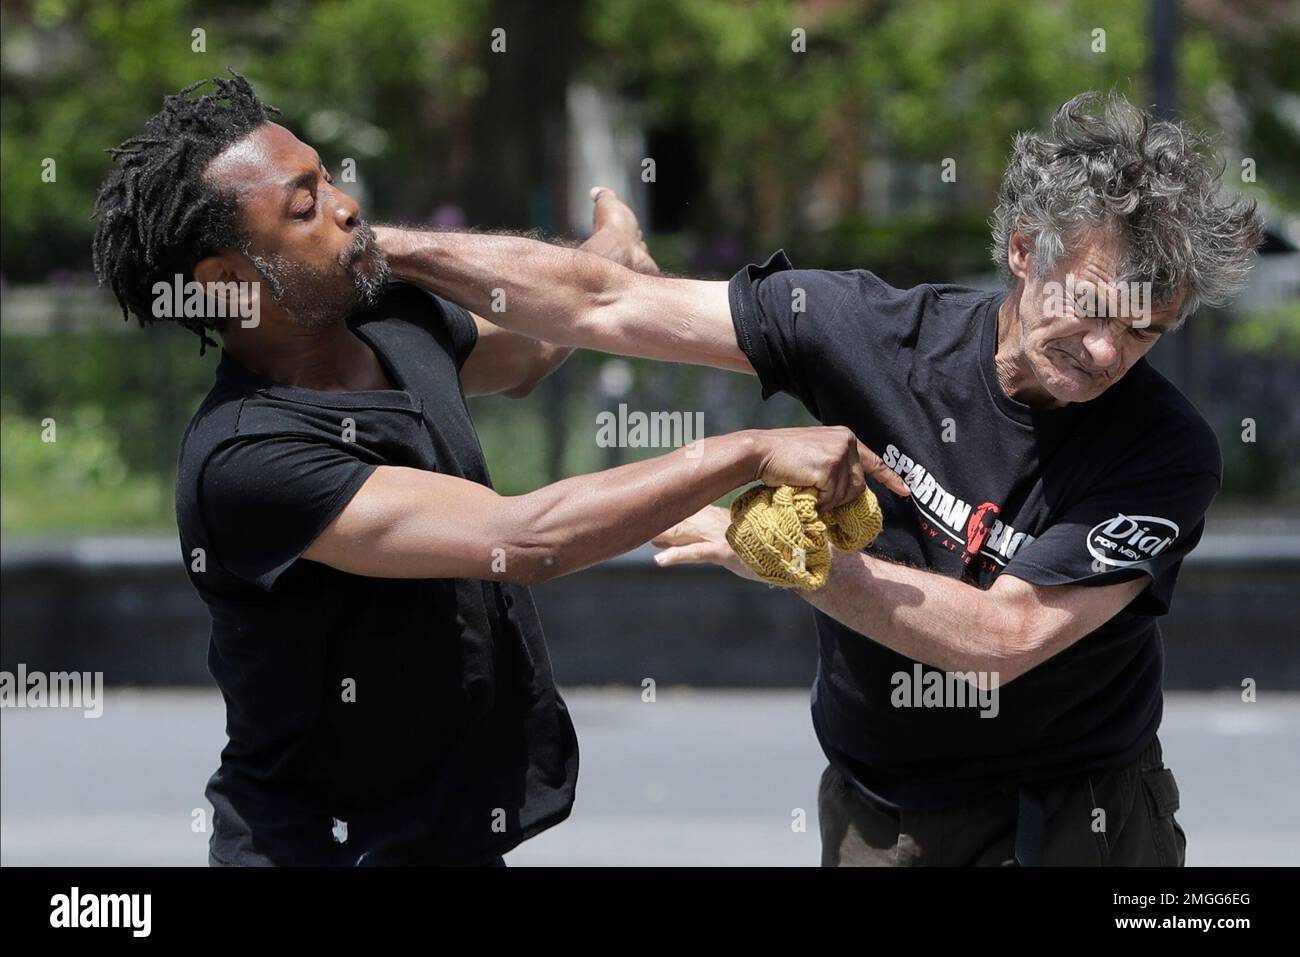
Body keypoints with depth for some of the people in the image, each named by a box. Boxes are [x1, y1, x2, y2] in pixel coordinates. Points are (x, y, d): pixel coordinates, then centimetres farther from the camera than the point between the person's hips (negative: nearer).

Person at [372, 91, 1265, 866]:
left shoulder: (1168, 455, -21)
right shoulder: (880, 331, -12)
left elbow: (1003, 635, -27)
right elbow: (605, 305, -9)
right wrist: (383, 245, -11)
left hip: (1071, 822, -3)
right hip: (874, 814, 3)